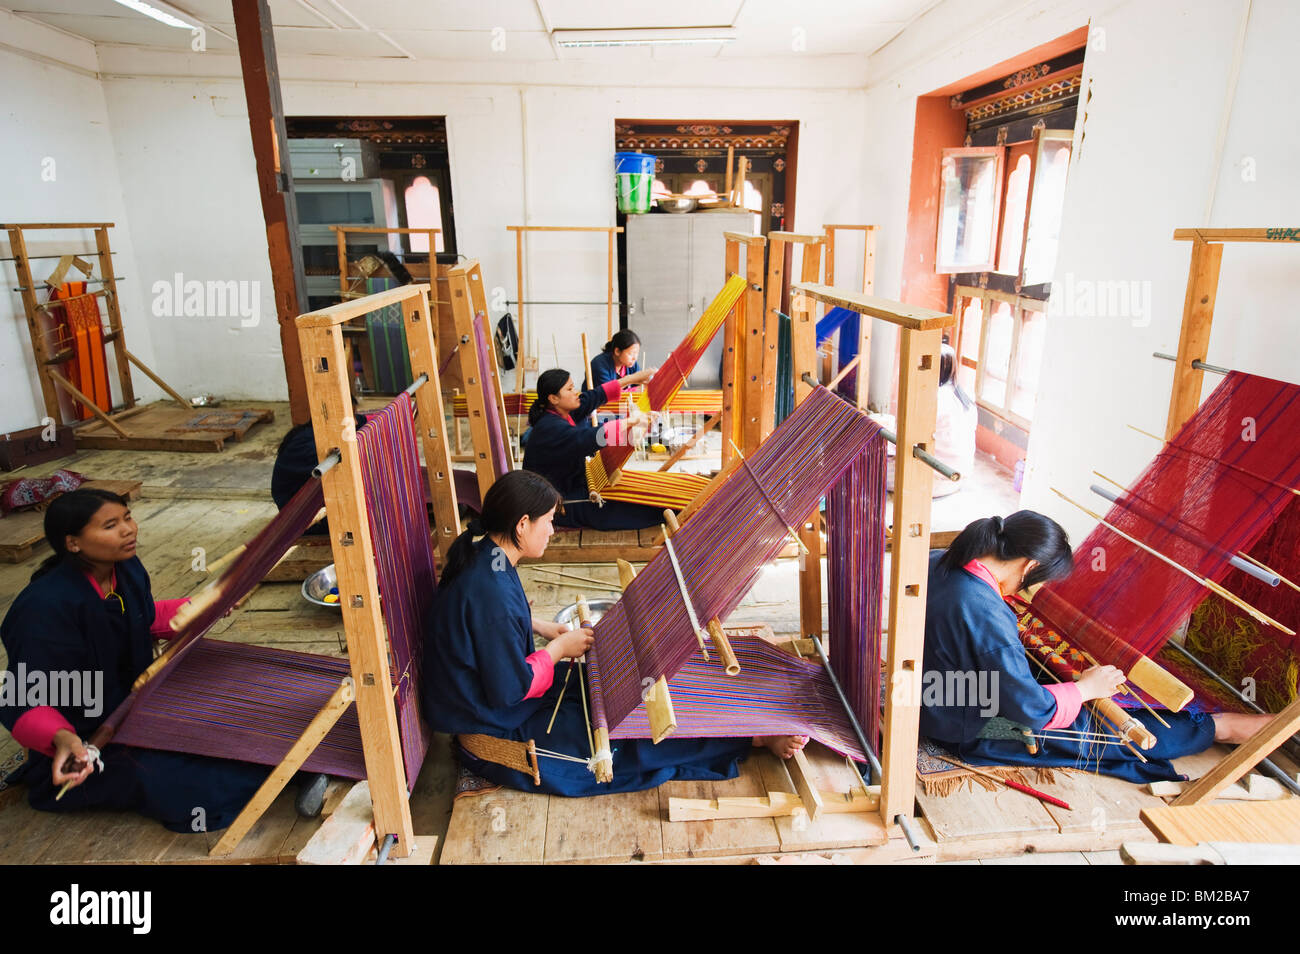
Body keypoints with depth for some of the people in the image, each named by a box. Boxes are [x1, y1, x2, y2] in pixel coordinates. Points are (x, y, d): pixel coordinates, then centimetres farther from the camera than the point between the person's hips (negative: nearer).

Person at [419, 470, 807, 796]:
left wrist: (545, 628, 6)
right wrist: (559, 647, -14)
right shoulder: (490, 591, -34)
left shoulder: (485, 557, -3)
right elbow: (510, 690, -28)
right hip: (498, 735, -9)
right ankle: (759, 737, 4)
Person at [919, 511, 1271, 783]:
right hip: (972, 733, -8)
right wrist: (1085, 689, -10)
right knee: (1098, 730, 2)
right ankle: (1218, 728, 21)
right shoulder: (989, 617, -35)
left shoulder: (938, 562, -9)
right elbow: (1033, 709, -25)